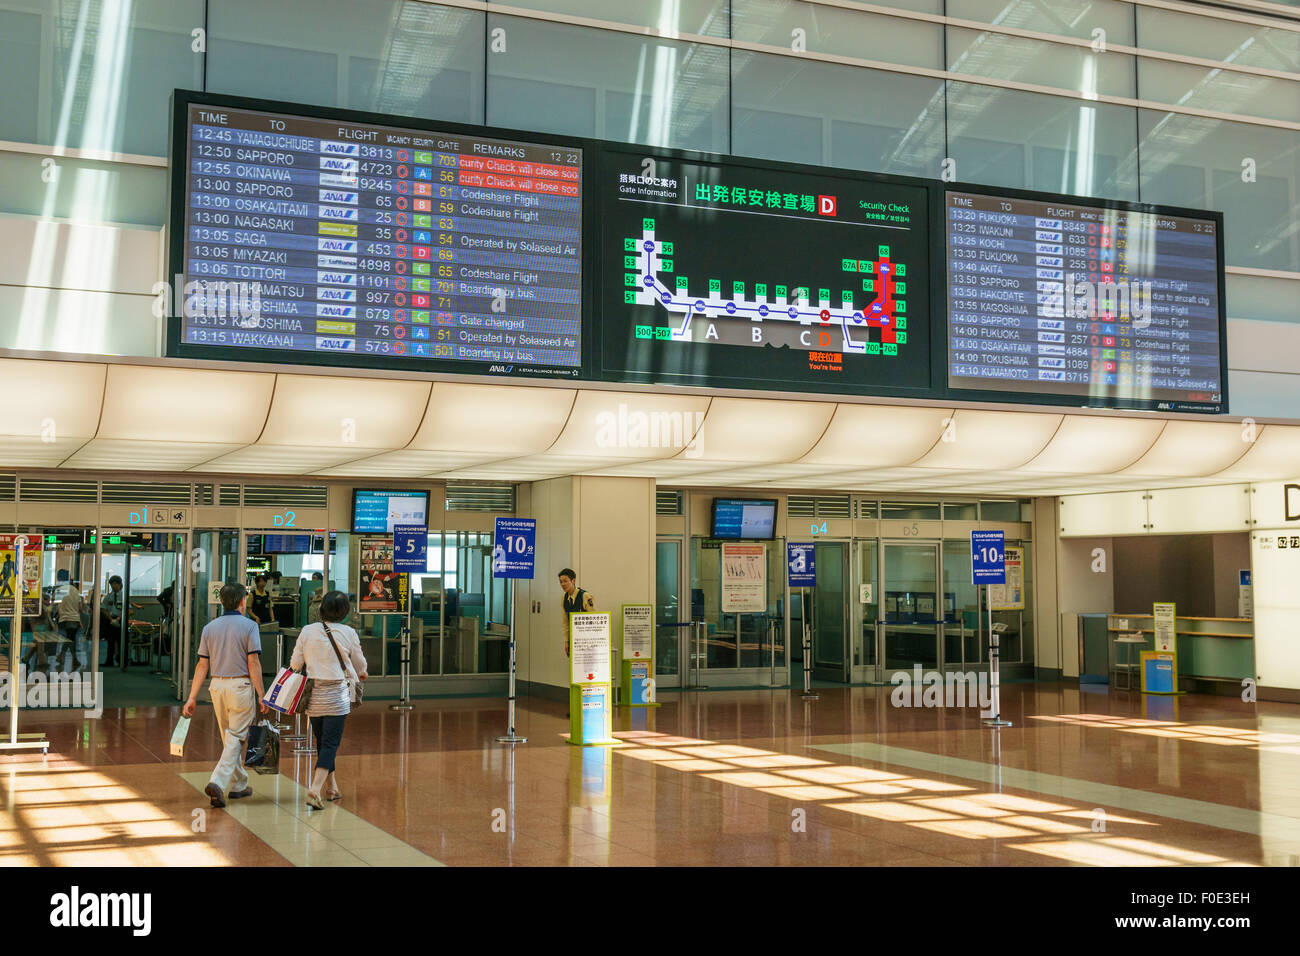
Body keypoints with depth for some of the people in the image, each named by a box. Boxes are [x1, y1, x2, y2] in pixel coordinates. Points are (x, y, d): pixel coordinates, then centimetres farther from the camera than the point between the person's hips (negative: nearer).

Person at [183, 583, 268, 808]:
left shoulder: (210, 627, 6)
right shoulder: (249, 626, -7)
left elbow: (202, 665, 4)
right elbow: (254, 664, -11)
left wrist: (192, 698, 6)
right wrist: (261, 696, -7)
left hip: (217, 686, 5)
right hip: (241, 686, -5)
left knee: (228, 737, 17)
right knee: (236, 738, 0)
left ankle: (238, 785, 27)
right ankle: (218, 783, -15)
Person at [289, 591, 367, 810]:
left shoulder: (307, 631, -3)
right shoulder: (348, 633, -7)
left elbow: (295, 663, 2)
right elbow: (359, 664, 6)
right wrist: (361, 673, 29)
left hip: (313, 693, 3)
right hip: (337, 695, -3)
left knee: (322, 741, 17)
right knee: (330, 744, -2)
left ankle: (331, 787, 28)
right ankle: (315, 788, -18)